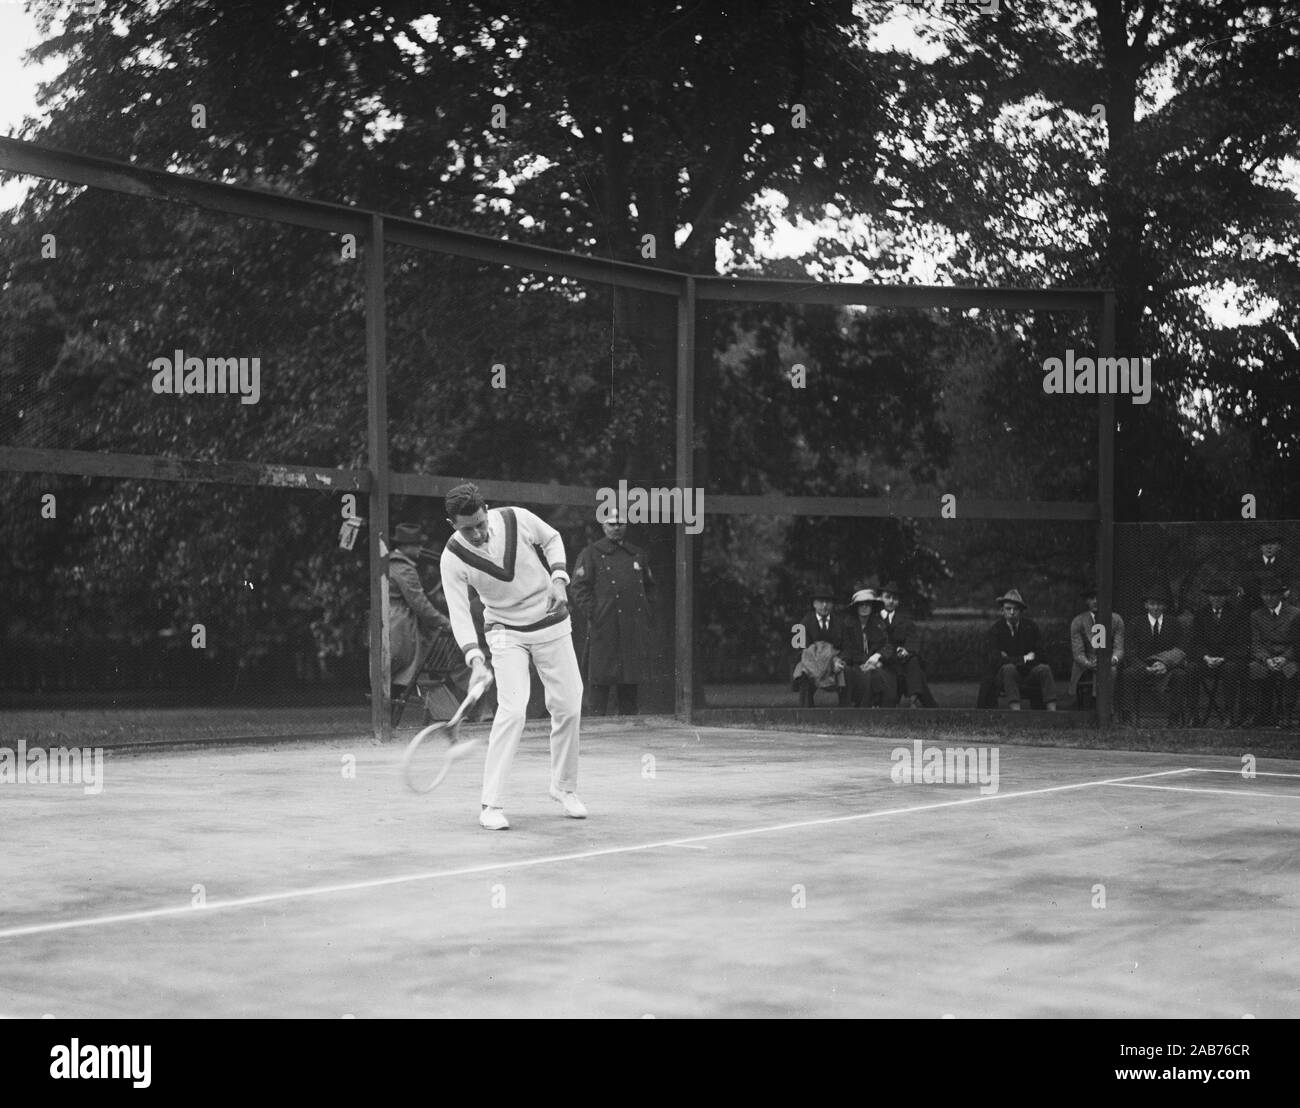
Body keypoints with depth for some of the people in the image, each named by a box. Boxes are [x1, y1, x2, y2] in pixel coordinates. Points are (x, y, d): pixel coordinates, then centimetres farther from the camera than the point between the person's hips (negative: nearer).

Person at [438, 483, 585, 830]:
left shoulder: (517, 519, -17)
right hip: (506, 632, -2)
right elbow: (459, 615, -22)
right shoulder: (452, 558, -20)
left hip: (551, 623, 2)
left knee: (568, 708, 4)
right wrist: (475, 660, -36)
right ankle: (492, 805, -13)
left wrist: (558, 580, -11)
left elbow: (552, 539, 4)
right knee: (512, 711, -20)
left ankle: (564, 787, 26)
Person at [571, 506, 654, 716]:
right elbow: (579, 587, -4)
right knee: (601, 678, -5)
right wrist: (593, 614, -12)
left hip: (634, 629, 5)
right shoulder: (591, 554, 2)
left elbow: (648, 586, 25)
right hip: (605, 628, -5)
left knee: (632, 678, 8)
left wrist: (645, 615, 13)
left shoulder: (637, 554, 18)